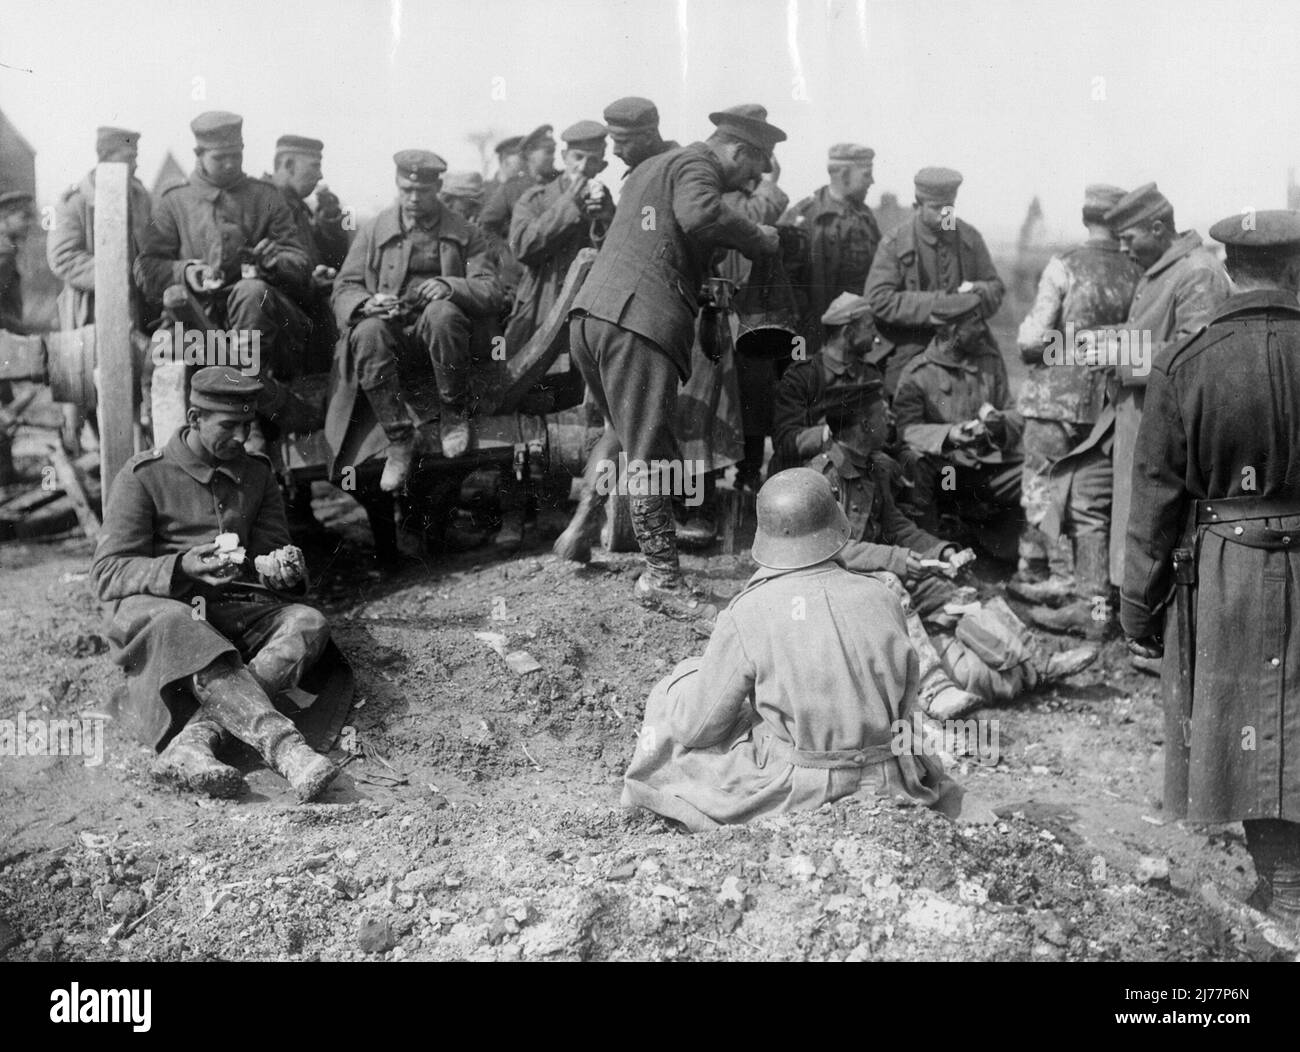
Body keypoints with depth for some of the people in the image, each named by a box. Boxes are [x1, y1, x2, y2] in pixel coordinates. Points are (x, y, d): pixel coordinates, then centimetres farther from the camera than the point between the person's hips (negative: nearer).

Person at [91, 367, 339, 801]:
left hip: (238, 611, 4)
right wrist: (182, 568, -23)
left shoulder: (257, 474, 17)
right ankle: (286, 747, -55)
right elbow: (107, 574, -5)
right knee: (175, 627, -41)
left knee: (307, 623, -27)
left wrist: (282, 567, -11)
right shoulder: (144, 475, 2)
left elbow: (271, 551, 16)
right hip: (159, 606, -4)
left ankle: (193, 742, -45)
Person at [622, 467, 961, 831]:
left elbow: (695, 726, -8)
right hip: (884, 785, 4)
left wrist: (686, 675, 13)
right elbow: (906, 699, 8)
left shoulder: (746, 614, -18)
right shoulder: (879, 599, -7)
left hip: (794, 792, -4)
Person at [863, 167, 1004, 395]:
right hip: (905, 357, -3)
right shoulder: (894, 244, -5)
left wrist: (977, 292, -11)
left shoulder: (970, 238, 8)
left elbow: (996, 289, 14)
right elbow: (878, 300, -14)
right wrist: (936, 303, -19)